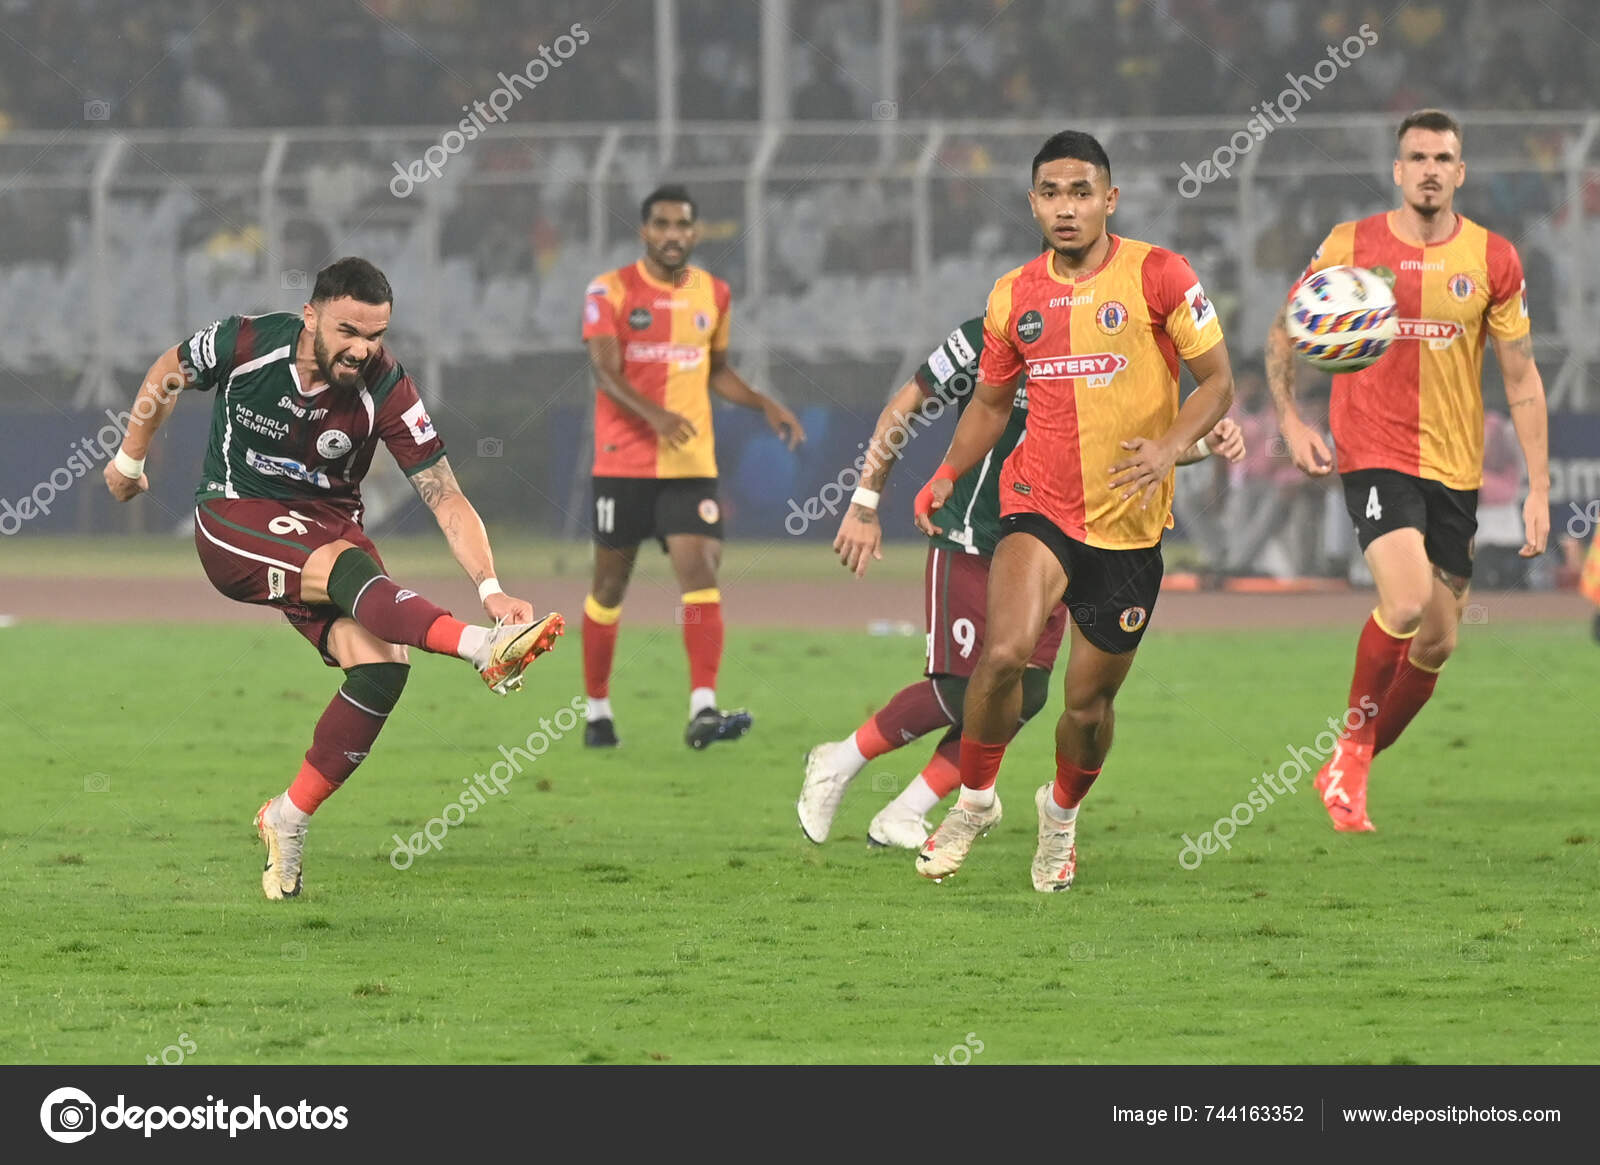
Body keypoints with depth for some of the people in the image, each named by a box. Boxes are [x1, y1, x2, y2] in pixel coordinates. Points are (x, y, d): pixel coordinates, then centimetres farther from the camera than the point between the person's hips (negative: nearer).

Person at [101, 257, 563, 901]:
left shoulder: (386, 392, -17)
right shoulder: (246, 344, -18)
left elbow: (447, 500, -16)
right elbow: (169, 372, 5)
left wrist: (491, 586, -30)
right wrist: (130, 457, 18)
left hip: (327, 526, 3)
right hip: (234, 520, -3)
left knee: (381, 665, -21)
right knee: (353, 567, -33)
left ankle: (287, 821, -4)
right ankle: (483, 648, -57)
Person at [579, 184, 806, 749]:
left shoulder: (713, 293, 10)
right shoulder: (610, 291, -4)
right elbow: (606, 373, -14)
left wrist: (764, 404, 8)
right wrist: (654, 415, -31)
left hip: (691, 463, 2)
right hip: (623, 463, -2)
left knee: (701, 572, -15)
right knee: (610, 586, 6)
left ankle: (703, 711, -24)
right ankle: (597, 709, 22)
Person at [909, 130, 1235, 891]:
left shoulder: (1156, 275, -7)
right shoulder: (1013, 296, 5)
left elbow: (1217, 381, -5)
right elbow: (991, 400, 19)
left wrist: (1169, 447, -23)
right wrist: (949, 473, 3)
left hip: (1128, 522, -1)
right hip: (1039, 505, 1)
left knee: (1089, 701, 6)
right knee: (1004, 653, -24)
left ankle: (1061, 812, 38)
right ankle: (974, 800, -1)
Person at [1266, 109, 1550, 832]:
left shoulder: (1492, 259, 3)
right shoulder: (1350, 246, -2)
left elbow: (1521, 378, 6)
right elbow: (1283, 337, 10)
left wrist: (1539, 488, 1)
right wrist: (1290, 422, -4)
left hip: (1456, 468, 4)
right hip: (1374, 454, -4)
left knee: (1437, 644, 5)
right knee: (1408, 600, -25)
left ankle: (1349, 770, 26)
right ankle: (1352, 749, -3)